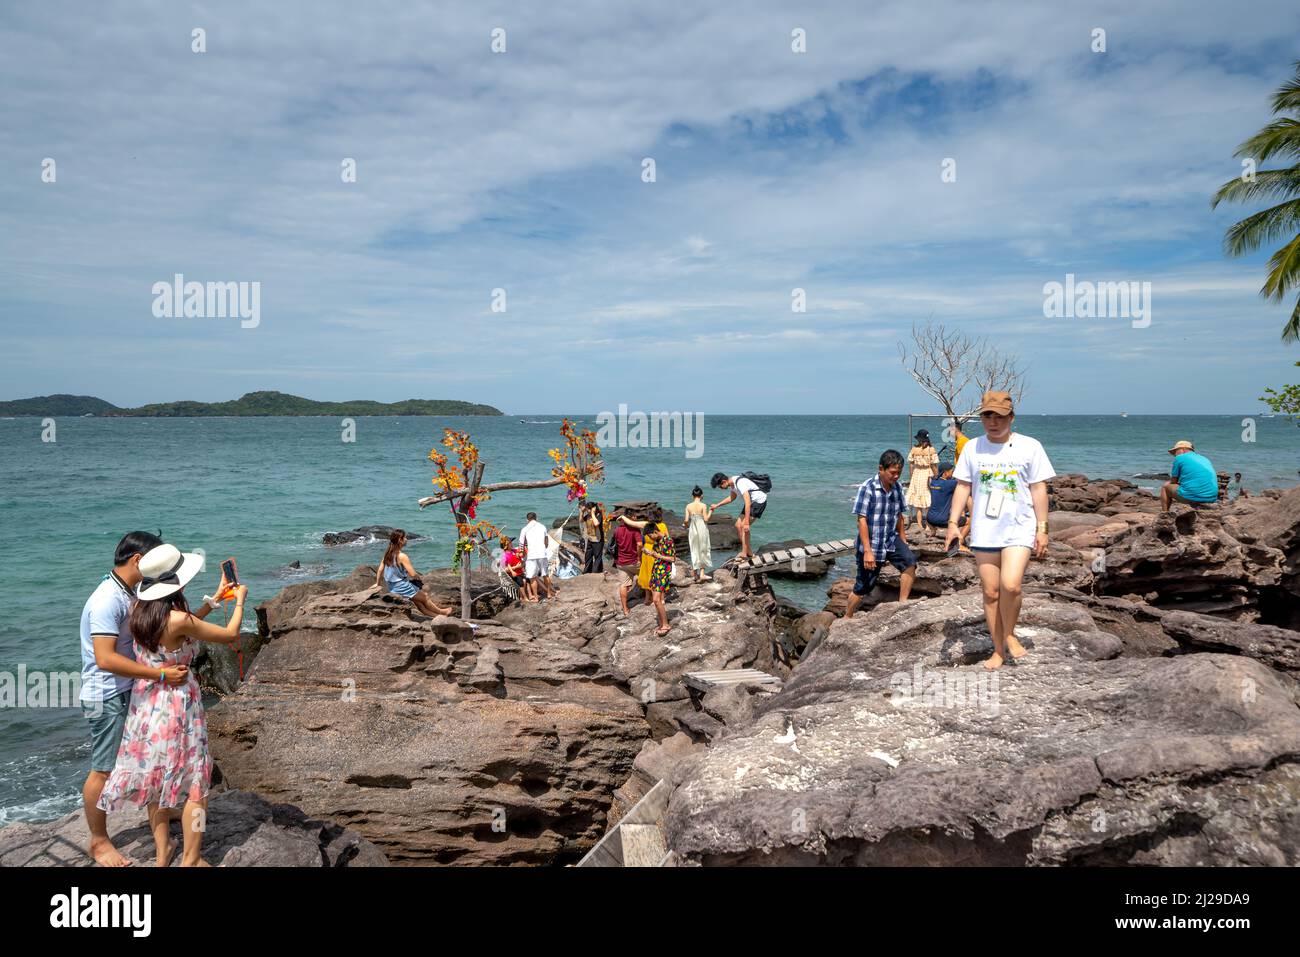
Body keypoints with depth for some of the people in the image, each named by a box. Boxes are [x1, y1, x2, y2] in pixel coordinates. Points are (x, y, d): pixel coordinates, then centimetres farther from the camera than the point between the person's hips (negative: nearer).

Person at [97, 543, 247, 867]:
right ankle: (190, 860, 15)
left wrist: (214, 599, 19)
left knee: (156, 777, 21)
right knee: (195, 784, 8)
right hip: (177, 706, -7)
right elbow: (230, 635, -14)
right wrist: (240, 600, 2)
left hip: (146, 703, 7)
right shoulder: (177, 619, -26)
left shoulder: (139, 609, -5)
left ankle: (162, 852, 33)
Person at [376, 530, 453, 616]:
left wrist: (378, 584, 16)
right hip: (402, 586, -7)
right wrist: (418, 577, -1)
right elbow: (413, 574, -22)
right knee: (425, 598, 14)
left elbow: (380, 570, 5)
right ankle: (442, 612, 30)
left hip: (392, 588, 7)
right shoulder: (402, 556, -23)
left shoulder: (387, 554, 0)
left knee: (417, 601, 21)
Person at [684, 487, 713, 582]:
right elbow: (706, 519, -12)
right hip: (702, 529, -3)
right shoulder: (703, 506, -9)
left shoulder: (688, 506, -2)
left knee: (694, 551, 13)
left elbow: (686, 520, -6)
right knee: (703, 550, 9)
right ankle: (702, 573, 5)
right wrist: (710, 512, 5)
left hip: (692, 530, 3)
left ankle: (695, 573, 19)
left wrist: (686, 527, 14)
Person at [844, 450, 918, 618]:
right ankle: (847, 618, 24)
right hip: (871, 545, -5)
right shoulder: (867, 488, -16)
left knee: (910, 561, -21)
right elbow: (862, 520, -18)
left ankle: (902, 604, -9)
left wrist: (903, 543, 13)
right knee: (863, 587, 3)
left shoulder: (897, 488, 2)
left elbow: (899, 517, 12)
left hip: (891, 541, 5)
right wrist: (867, 551, -22)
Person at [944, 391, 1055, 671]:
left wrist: (1042, 529, -1)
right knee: (990, 592, 6)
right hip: (984, 532, 3)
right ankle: (998, 650, 20)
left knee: (1010, 585, -20)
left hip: (1019, 529, -3)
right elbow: (963, 487, 8)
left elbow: (1039, 489, 1)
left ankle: (1009, 635, 6)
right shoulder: (972, 448, 5)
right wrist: (953, 523, 0)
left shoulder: (1030, 447, -1)